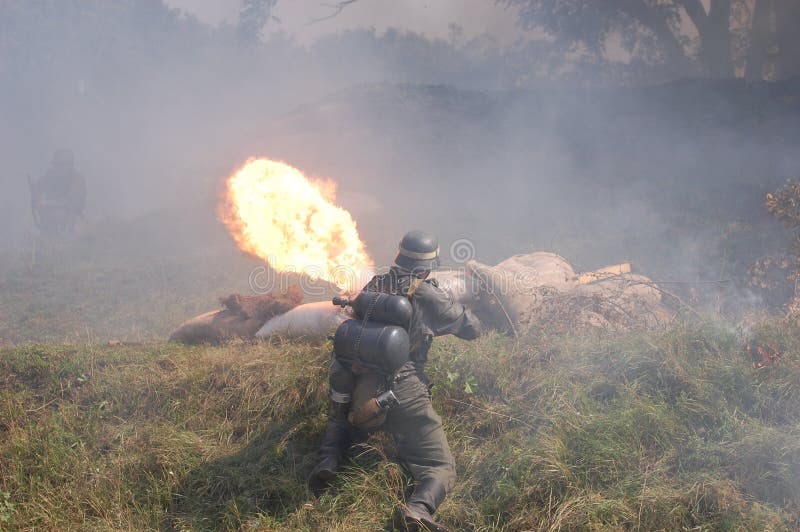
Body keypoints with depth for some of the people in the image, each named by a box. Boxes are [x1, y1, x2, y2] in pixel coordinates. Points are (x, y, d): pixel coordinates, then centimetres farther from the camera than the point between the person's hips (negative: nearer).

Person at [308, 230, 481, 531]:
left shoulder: (373, 288, 7)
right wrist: (451, 303, 21)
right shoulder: (427, 296, -6)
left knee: (340, 423, 38)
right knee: (441, 469, 1)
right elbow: (472, 329, 3)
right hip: (406, 397, -5)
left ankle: (328, 461, 5)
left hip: (362, 394, 5)